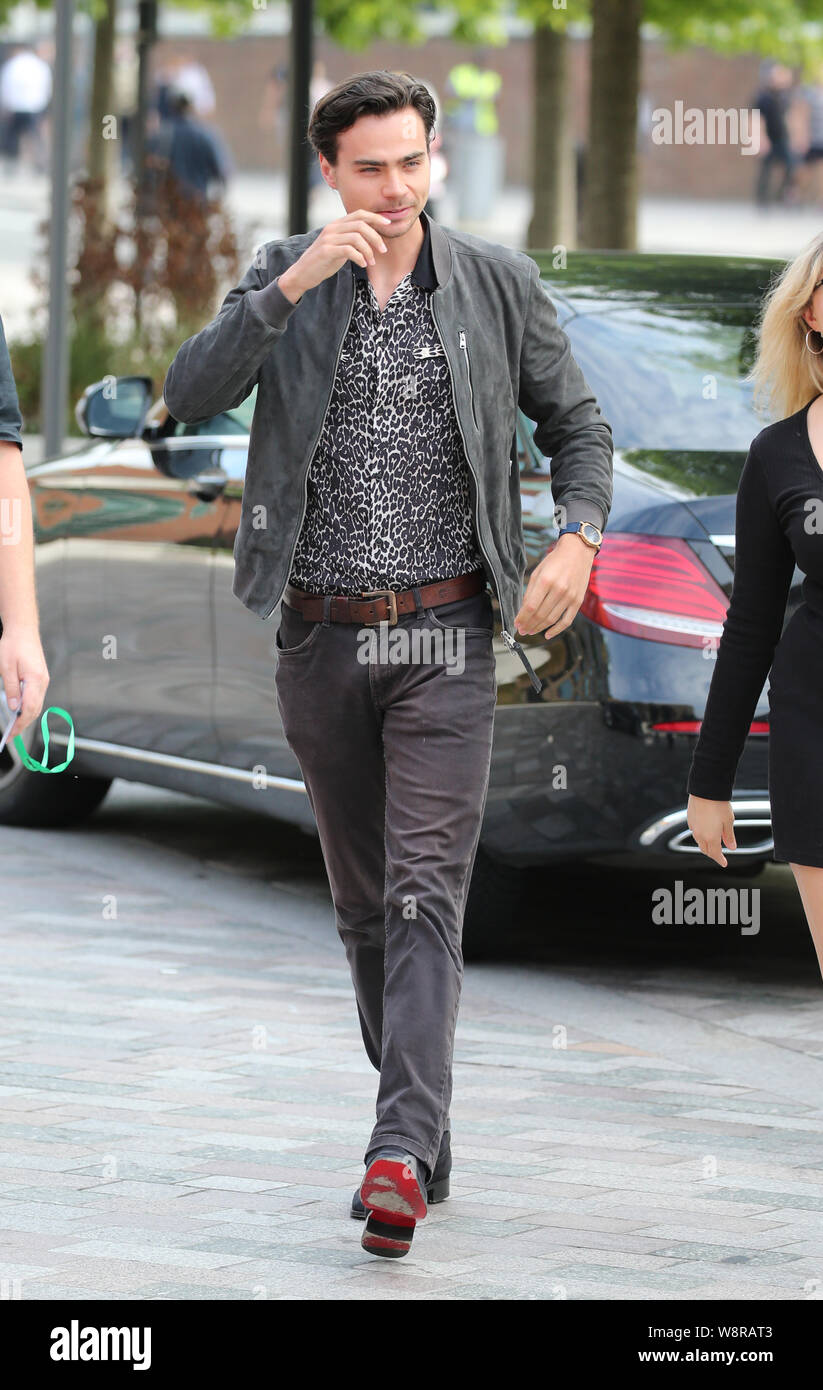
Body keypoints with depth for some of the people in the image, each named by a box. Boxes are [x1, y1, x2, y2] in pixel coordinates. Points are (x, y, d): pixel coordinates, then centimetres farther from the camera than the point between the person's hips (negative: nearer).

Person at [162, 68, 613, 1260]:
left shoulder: (496, 283, 1)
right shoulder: (285, 278, 2)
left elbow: (577, 423, 11)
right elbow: (192, 395, -13)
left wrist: (579, 536, -7)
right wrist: (296, 285, -23)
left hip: (443, 637, -2)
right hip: (322, 638, 2)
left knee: (426, 894, -15)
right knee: (366, 910, 10)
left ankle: (400, 1152, -24)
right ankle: (427, 1146, 22)